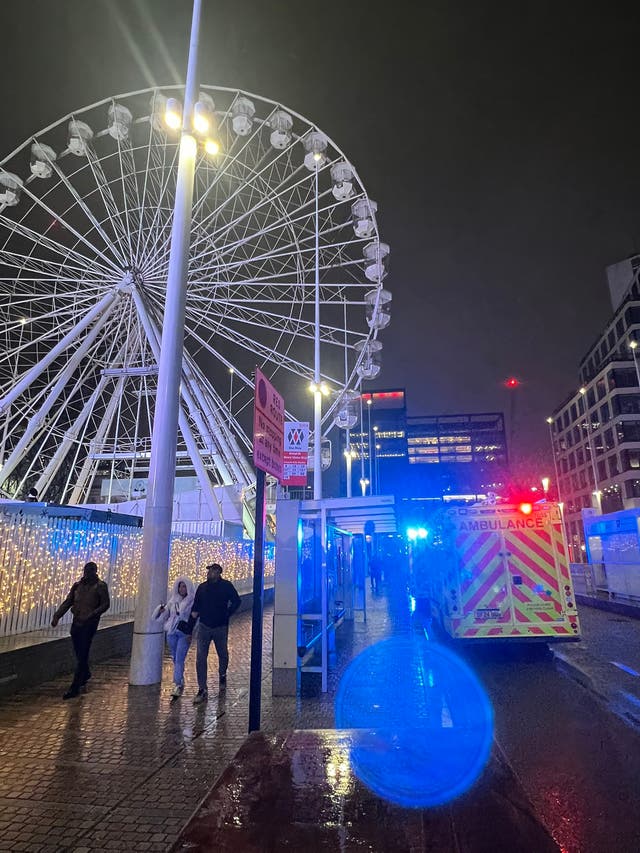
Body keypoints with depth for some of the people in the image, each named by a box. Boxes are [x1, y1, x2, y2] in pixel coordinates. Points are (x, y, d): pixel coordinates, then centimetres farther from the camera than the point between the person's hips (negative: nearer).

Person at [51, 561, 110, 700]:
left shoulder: (100, 586, -6)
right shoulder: (77, 585, 10)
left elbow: (106, 604, -11)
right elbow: (67, 602, 10)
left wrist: (90, 615, -21)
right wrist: (57, 616, -4)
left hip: (89, 623, -6)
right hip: (76, 622, 6)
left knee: (82, 655, -5)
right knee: (79, 653, 15)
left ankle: (74, 688, 1)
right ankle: (86, 674, 40)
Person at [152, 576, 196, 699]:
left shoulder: (192, 601, -5)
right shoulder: (173, 599, 9)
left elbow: (194, 619, -6)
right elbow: (165, 615, 15)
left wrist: (190, 634, -13)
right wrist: (161, 610, -7)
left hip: (184, 634, -5)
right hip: (171, 632, 5)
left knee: (179, 659, -10)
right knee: (175, 659, 13)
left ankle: (177, 685, -7)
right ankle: (180, 683, 28)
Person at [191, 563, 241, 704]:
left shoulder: (226, 586, -7)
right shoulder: (202, 587, 2)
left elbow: (236, 601, 0)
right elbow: (196, 604, 13)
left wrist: (227, 614, -5)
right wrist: (194, 612, 1)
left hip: (221, 627, -1)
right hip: (204, 627, 1)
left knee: (223, 655, 16)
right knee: (200, 658, -6)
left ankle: (222, 675, 45)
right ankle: (202, 690, 1)